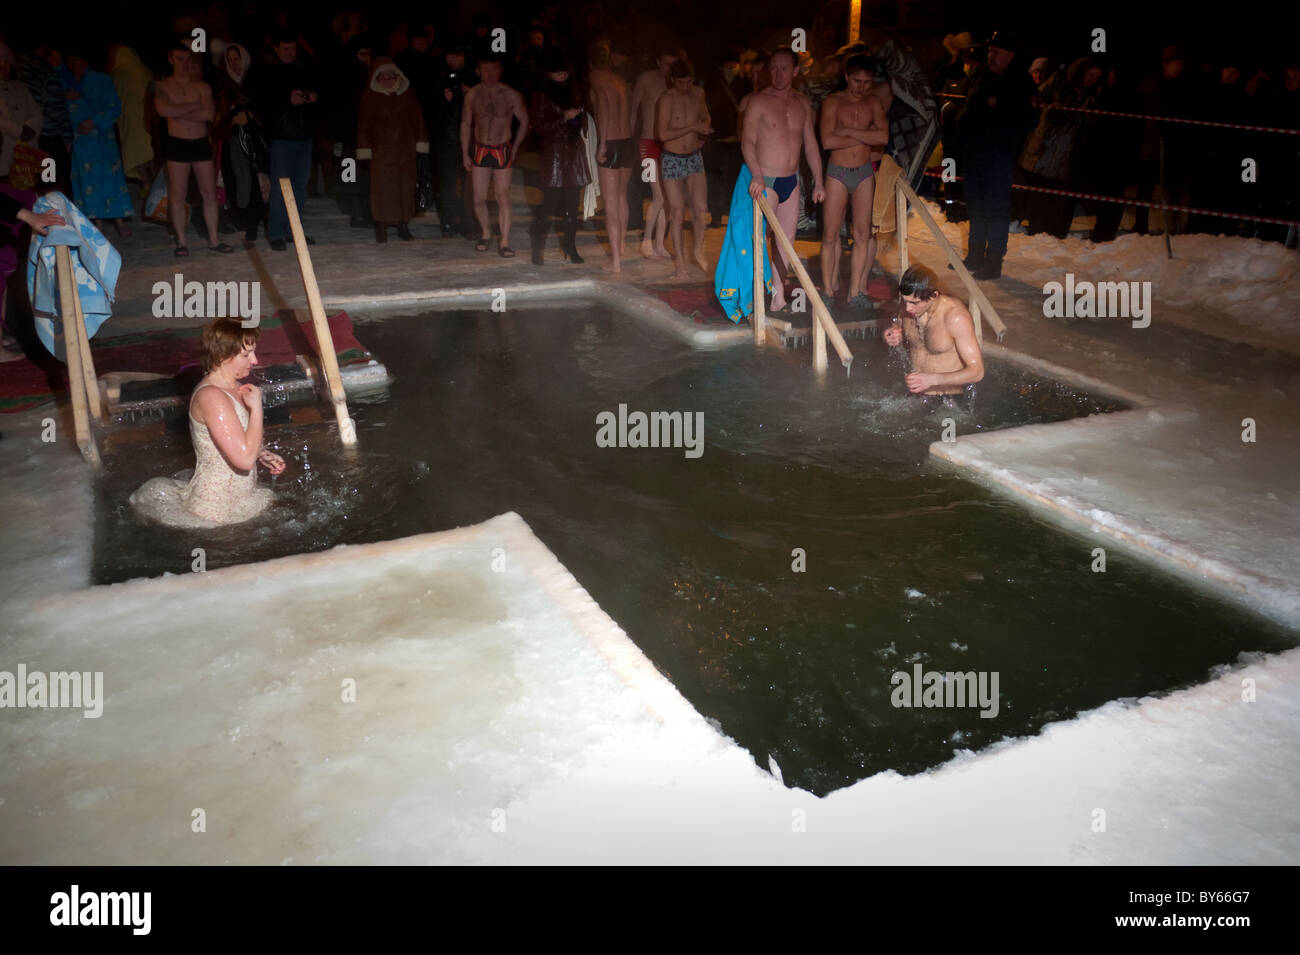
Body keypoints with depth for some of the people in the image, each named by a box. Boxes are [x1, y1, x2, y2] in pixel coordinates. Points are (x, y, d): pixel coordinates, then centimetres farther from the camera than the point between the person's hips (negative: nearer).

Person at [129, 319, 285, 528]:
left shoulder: (235, 387, 6)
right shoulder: (211, 397, -25)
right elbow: (245, 459, -30)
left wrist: (262, 455, 2)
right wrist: (256, 407, -23)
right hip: (218, 510, -9)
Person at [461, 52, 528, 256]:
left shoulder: (511, 95, -6)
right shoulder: (472, 95, 0)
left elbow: (524, 122, 6)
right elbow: (465, 124, 10)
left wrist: (514, 148, 2)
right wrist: (465, 153, 7)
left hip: (503, 151, -2)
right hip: (479, 150, 2)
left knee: (503, 198, -4)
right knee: (479, 198, 4)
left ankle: (504, 243, 0)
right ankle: (485, 233, 26)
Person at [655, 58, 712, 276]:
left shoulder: (698, 93, 4)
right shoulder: (666, 99, -12)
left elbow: (706, 118, 22)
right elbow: (662, 134, -22)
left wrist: (704, 129, -1)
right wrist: (692, 128, -21)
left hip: (695, 156, 4)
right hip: (672, 158, -4)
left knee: (701, 209, -2)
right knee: (677, 211, 0)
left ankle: (698, 252, 20)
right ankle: (680, 260, 11)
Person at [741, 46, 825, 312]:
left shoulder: (802, 103, 11)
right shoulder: (758, 101, -5)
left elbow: (811, 144, 16)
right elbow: (747, 142, -13)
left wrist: (818, 181, 12)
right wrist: (756, 175, -28)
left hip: (792, 180, 6)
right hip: (766, 180, -6)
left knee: (787, 240, 8)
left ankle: (778, 295, 17)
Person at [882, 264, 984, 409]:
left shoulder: (956, 317, -21)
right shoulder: (910, 305, -3)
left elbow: (977, 371, -21)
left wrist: (932, 379, -32)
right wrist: (890, 336, -5)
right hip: (914, 395, 6)